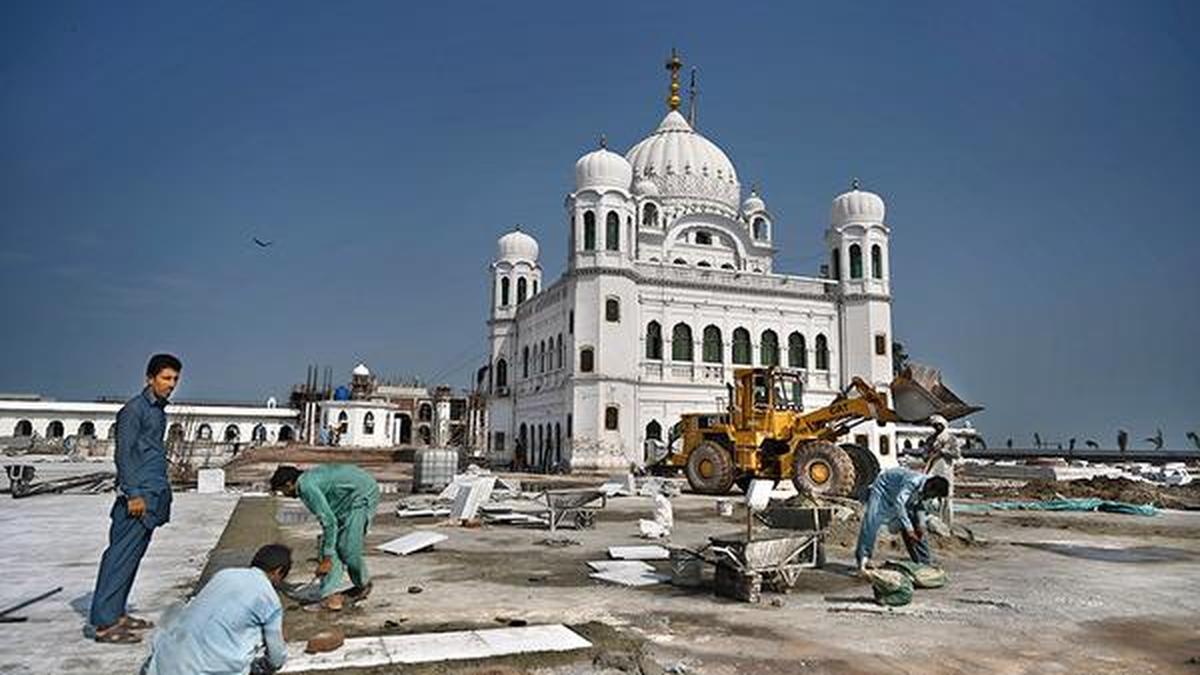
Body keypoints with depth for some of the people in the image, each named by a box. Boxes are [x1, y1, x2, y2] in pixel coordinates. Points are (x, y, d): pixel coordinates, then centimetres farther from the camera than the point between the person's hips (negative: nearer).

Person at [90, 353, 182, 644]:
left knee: (133, 556, 13)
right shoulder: (134, 409, -10)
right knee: (121, 555, -7)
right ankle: (104, 623, -4)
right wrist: (134, 494, -18)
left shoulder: (159, 410, 17)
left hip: (152, 497, 9)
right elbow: (123, 454, -15)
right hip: (137, 496, -9)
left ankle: (117, 613, 20)